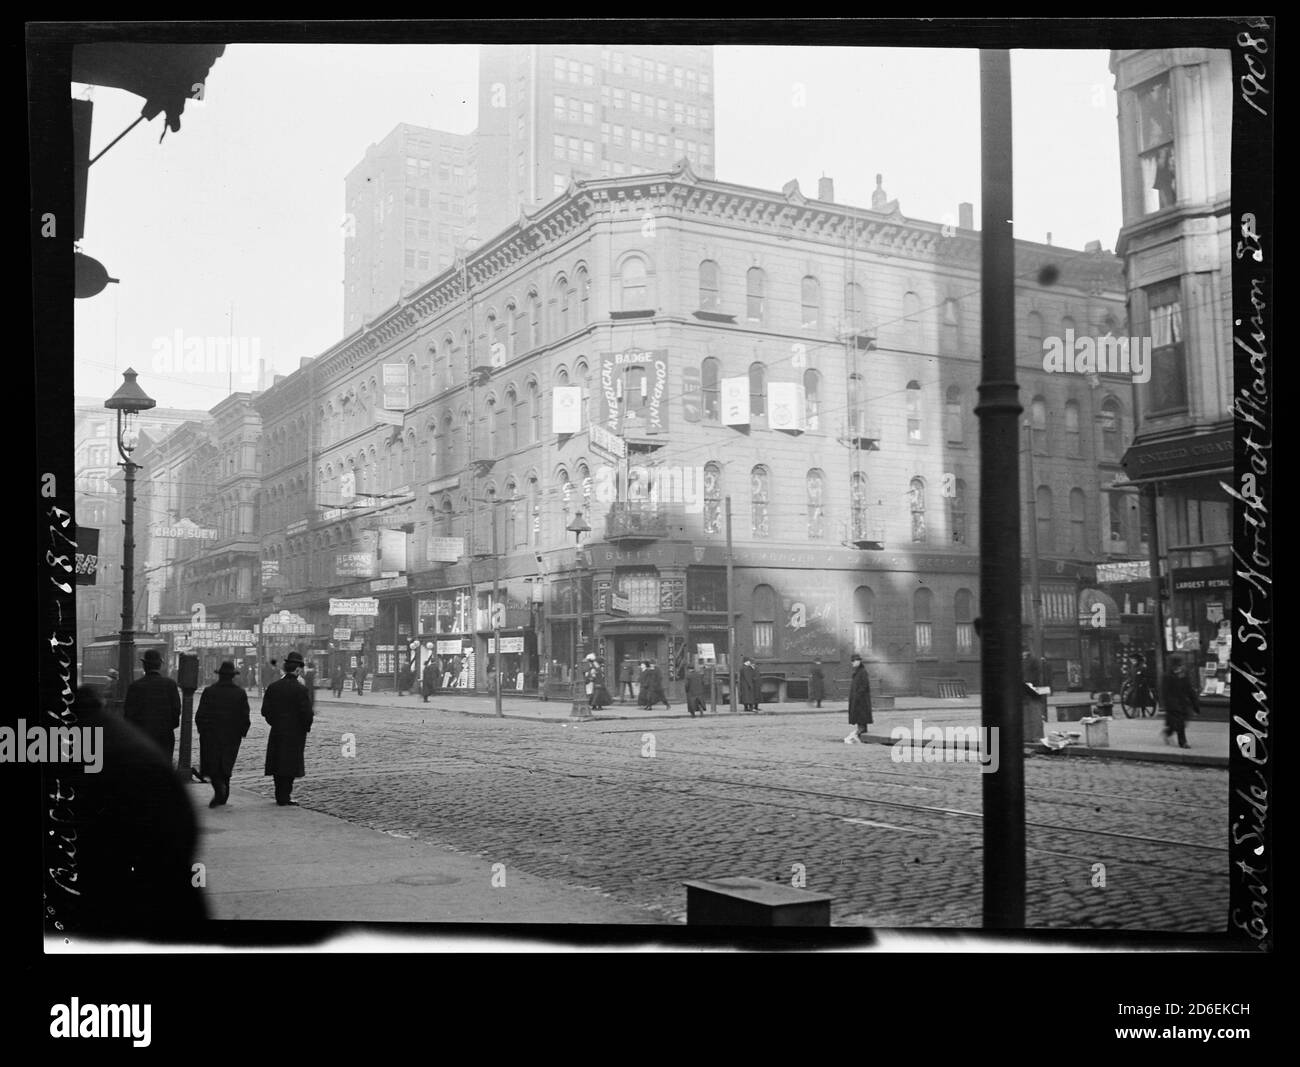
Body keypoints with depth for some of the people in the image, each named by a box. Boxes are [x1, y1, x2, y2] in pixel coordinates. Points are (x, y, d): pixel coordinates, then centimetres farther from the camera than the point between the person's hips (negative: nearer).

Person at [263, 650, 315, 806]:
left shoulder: (273, 687, 2)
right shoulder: (301, 689, -14)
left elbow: (265, 710, 4)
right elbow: (307, 712, -16)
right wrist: (306, 727, 1)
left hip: (277, 732, 5)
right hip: (295, 733, -5)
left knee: (278, 764, 13)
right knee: (290, 765, 1)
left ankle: (280, 796, 20)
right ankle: (284, 799, 1)